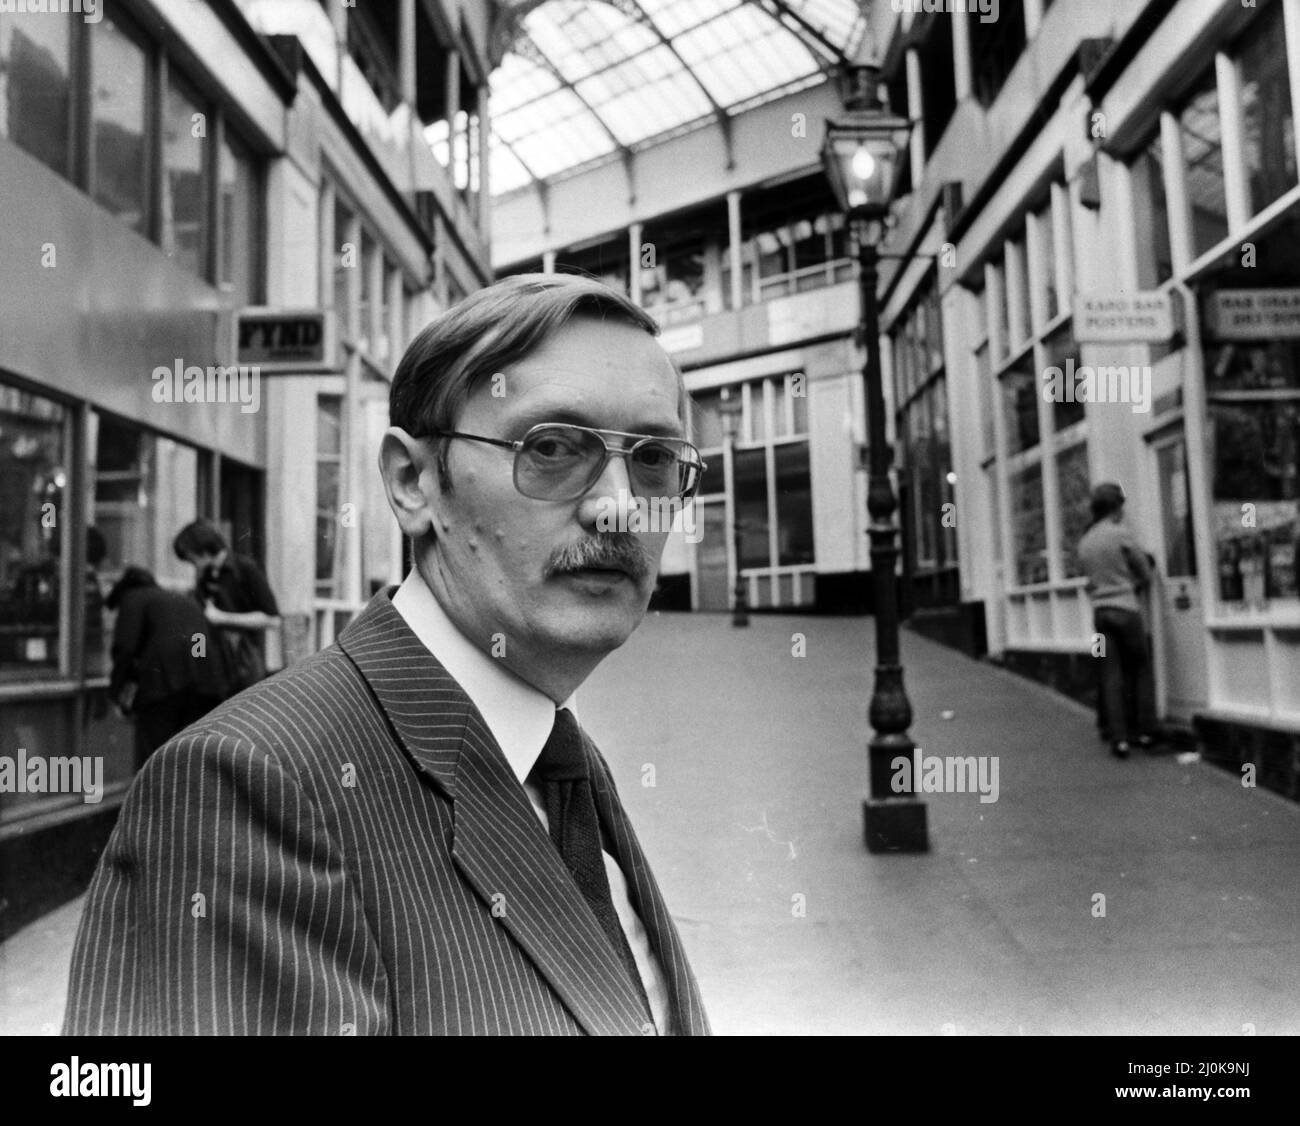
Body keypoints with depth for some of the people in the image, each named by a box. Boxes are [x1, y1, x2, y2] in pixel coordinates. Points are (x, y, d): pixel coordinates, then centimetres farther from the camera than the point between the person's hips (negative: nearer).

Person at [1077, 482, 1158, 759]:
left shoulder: (1084, 542, 12)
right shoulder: (1122, 534, -5)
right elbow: (1146, 575, 1)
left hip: (1100, 610, 4)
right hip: (1126, 608, -4)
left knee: (1112, 675, 2)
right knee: (1140, 669, 10)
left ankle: (1119, 739, -2)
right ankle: (1145, 732, 12)